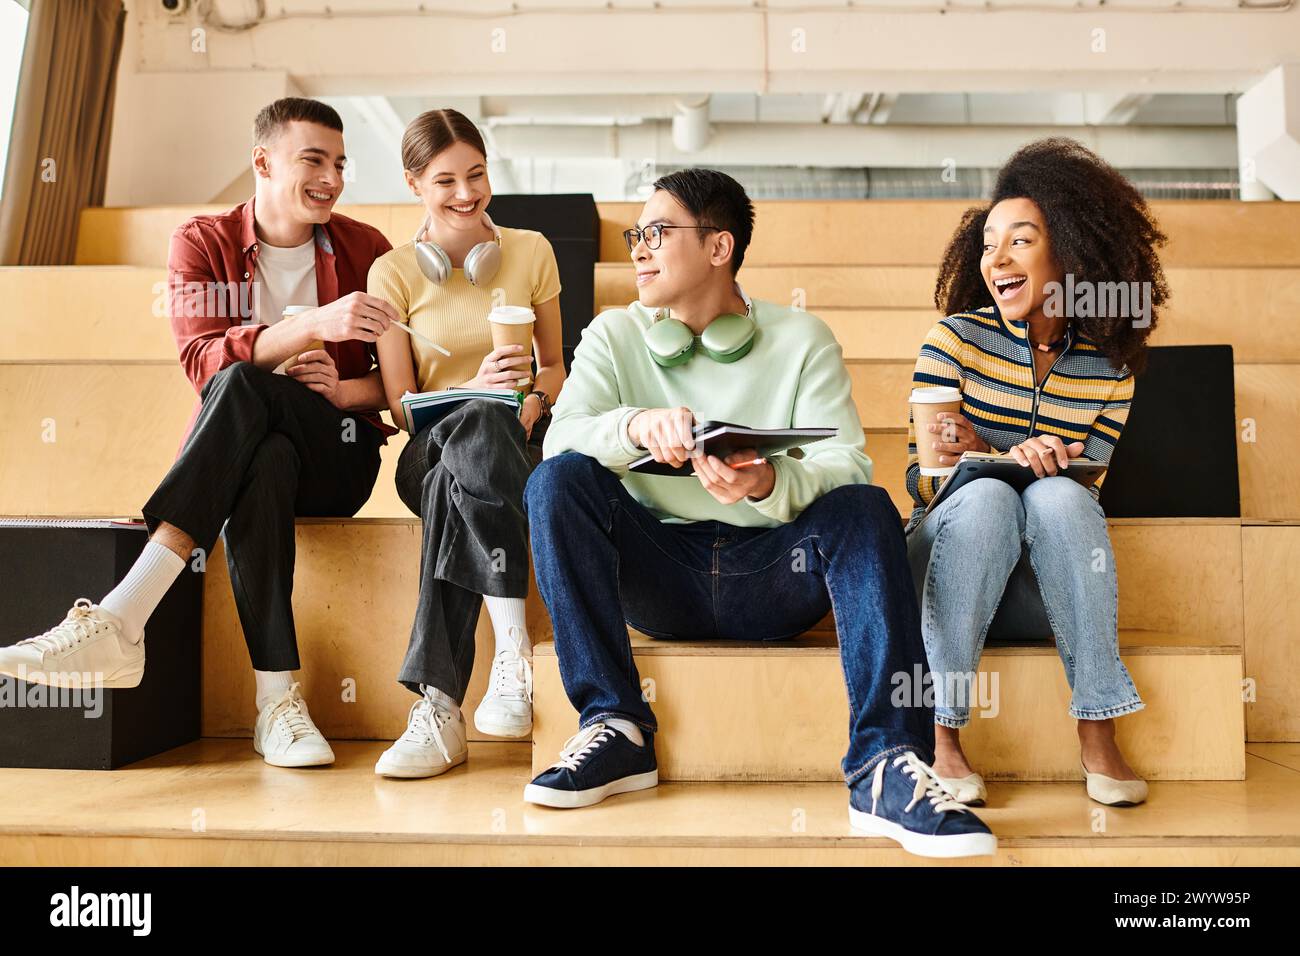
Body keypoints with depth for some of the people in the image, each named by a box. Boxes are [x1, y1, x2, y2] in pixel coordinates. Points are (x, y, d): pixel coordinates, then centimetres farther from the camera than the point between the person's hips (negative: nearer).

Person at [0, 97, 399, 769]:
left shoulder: (365, 249, 7)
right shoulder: (203, 243, 4)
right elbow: (202, 360, -14)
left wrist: (346, 390, -15)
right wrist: (315, 324, -28)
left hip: (338, 454, 0)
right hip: (237, 454, 1)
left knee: (243, 388, -33)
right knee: (264, 463, -37)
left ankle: (118, 620, -39)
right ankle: (277, 698, -38)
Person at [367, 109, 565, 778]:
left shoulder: (531, 252, 11)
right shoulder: (393, 272, 6)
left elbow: (555, 366, 18)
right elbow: (400, 404, 2)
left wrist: (533, 398, -7)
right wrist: (475, 389, -19)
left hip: (519, 437, 1)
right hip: (431, 450, -1)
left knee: (457, 491, -38)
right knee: (477, 425, -40)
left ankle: (439, 705, -38)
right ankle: (514, 646, -43)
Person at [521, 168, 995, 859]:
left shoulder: (801, 339, 4)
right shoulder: (615, 336, 8)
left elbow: (846, 465, -9)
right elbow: (560, 436, -9)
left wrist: (771, 483, -32)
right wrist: (635, 425, -32)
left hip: (770, 577, -1)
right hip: (661, 573, 1)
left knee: (865, 508, -27)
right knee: (558, 480, -22)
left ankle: (886, 766, -34)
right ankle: (615, 728, -21)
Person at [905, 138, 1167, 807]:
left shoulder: (1110, 363, 3)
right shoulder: (957, 338, -4)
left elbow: (1085, 487, -1)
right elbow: (920, 476, -8)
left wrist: (978, 453, -18)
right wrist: (1011, 461, -28)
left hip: (1047, 586, 2)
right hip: (945, 562, -1)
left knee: (1059, 497, -29)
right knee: (987, 497, -33)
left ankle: (1097, 733, -25)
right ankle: (939, 732, -29)